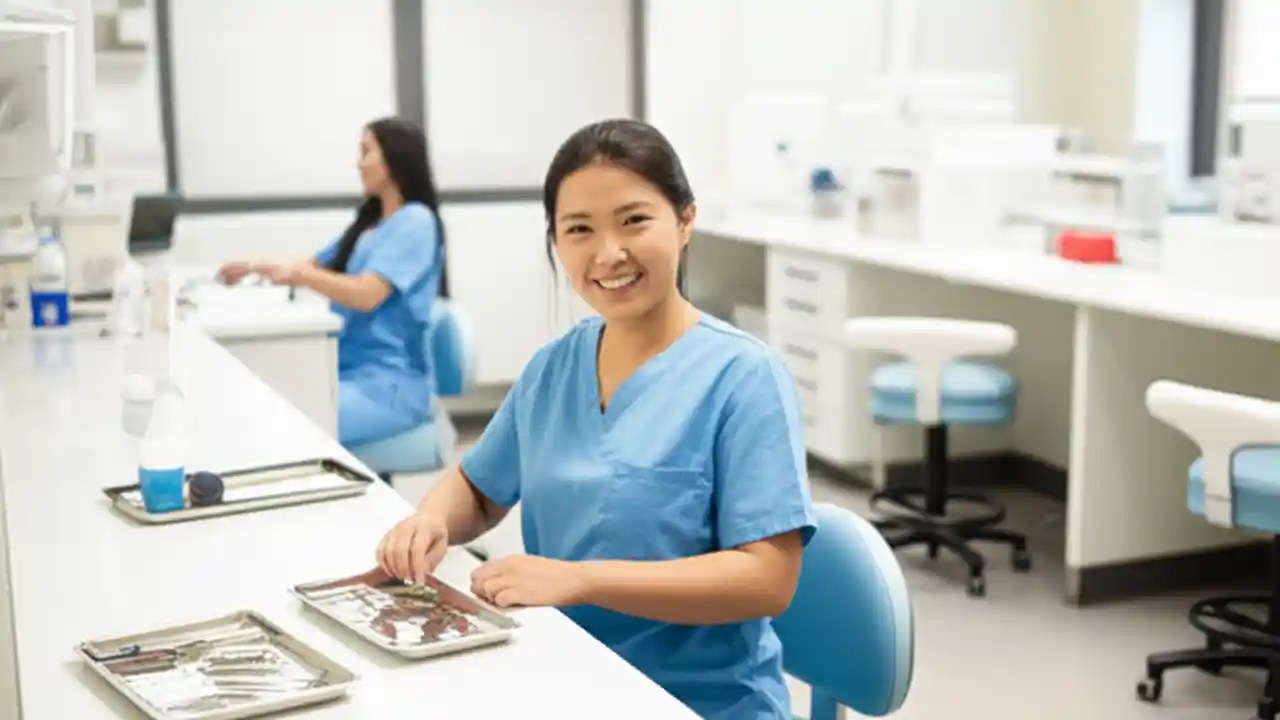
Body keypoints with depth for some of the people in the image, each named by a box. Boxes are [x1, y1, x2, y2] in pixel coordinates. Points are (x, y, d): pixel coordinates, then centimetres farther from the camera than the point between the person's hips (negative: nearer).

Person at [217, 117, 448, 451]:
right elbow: (316, 266, 28)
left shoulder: (415, 221, -8)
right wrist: (256, 268, 14)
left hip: (392, 382, -8)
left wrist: (297, 274, -15)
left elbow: (367, 294, -18)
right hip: (351, 369, 8)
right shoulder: (369, 222, 19)